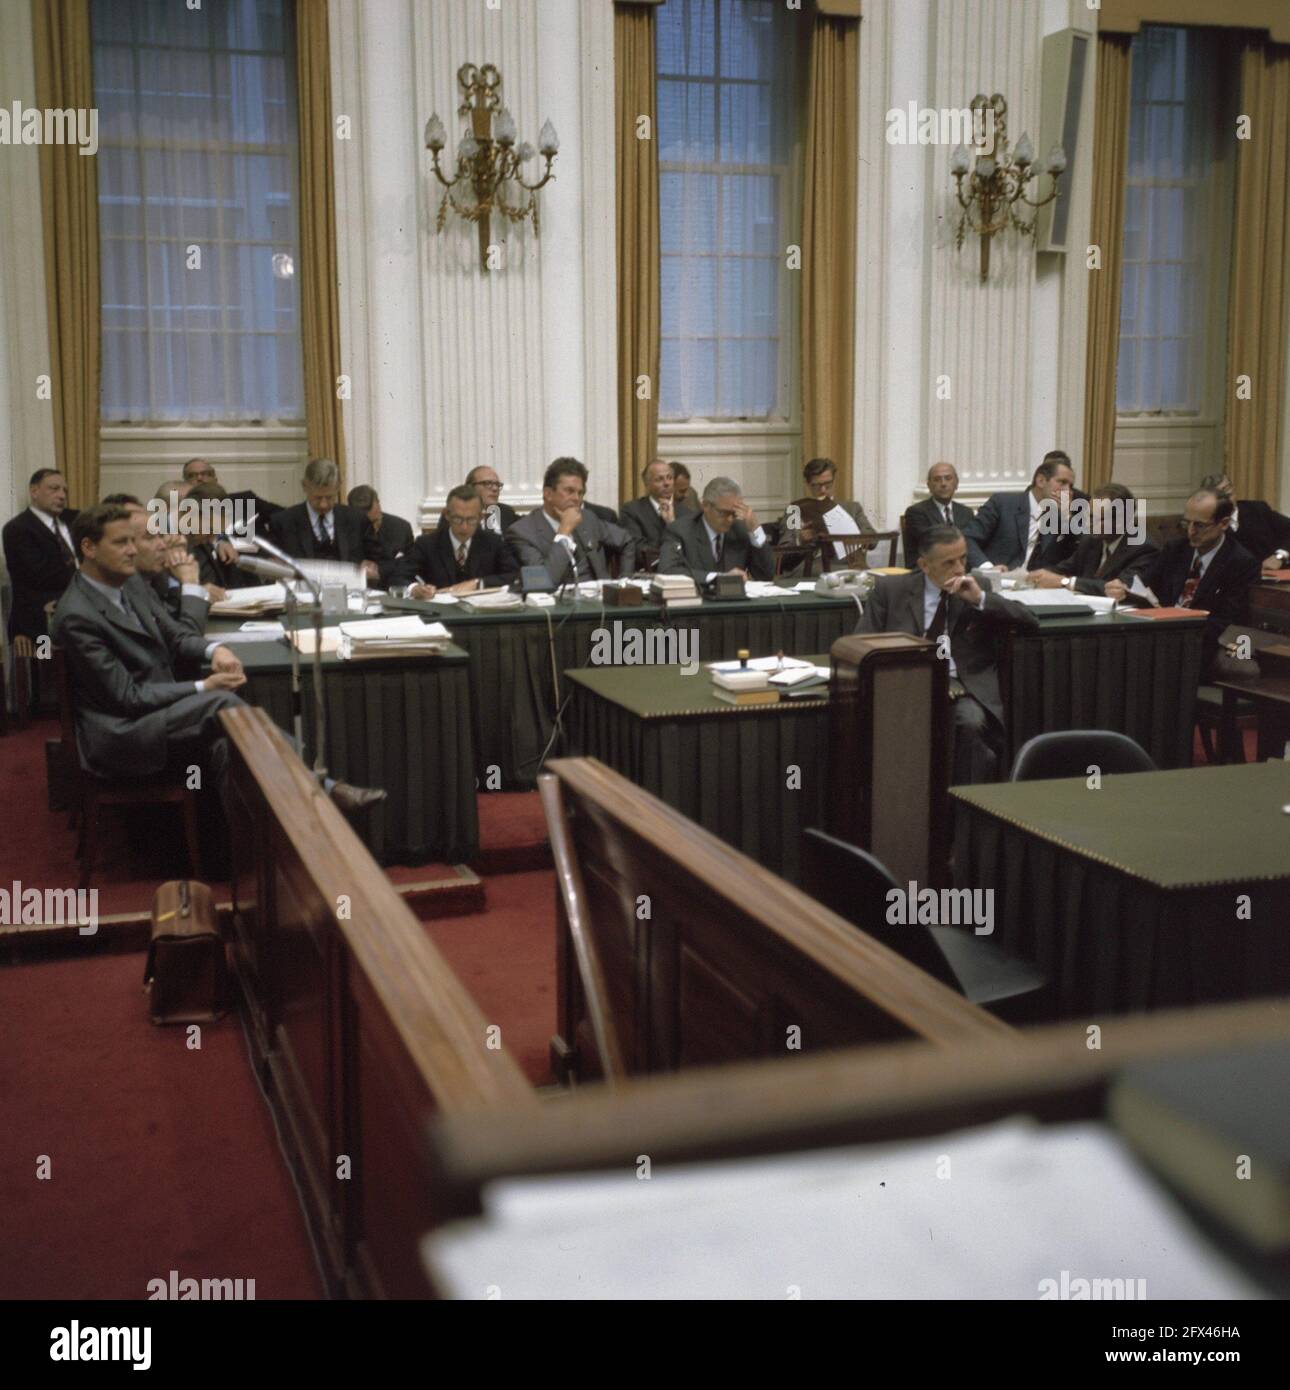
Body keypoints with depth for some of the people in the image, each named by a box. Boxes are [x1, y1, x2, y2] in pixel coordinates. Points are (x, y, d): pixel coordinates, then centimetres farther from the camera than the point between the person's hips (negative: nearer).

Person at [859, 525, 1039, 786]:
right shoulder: (890, 589, 10)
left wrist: (980, 599, -8)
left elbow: (1029, 621, 5)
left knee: (972, 723, -33)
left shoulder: (976, 589, 13)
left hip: (965, 688, 1)